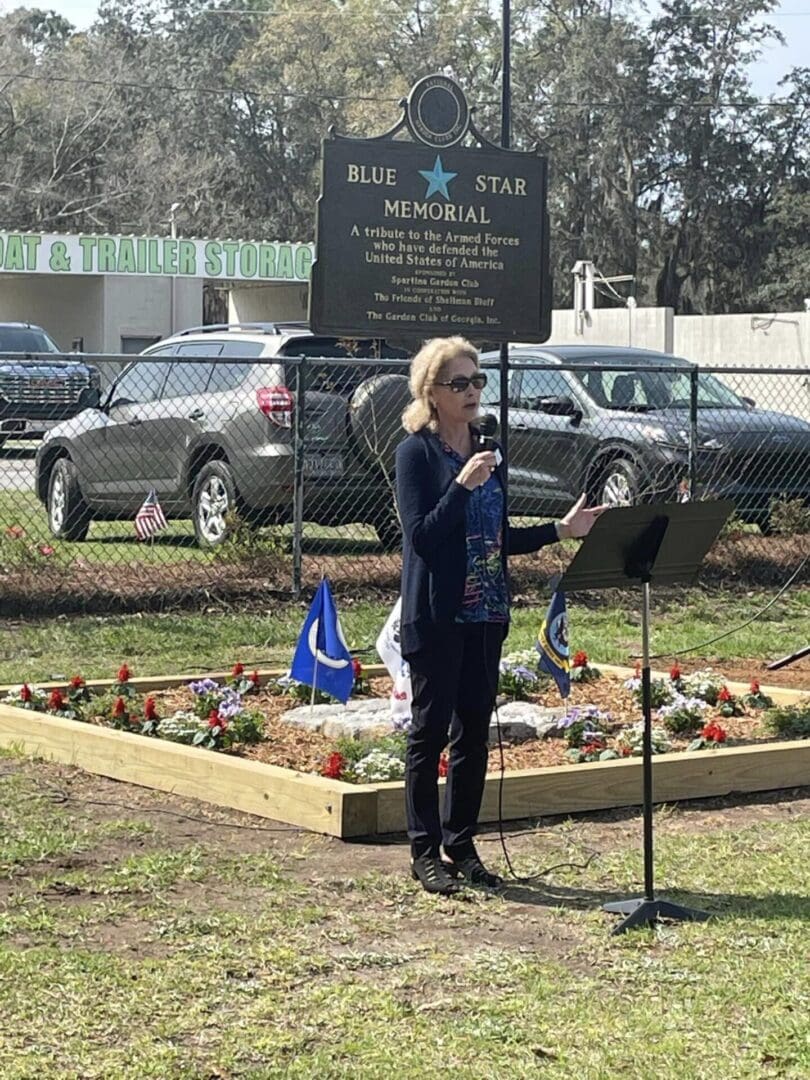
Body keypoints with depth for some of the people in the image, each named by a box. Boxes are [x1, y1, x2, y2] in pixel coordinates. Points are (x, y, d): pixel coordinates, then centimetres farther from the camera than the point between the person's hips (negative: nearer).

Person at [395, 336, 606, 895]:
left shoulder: (488, 454, 12)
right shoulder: (417, 452, -8)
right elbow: (421, 535, -16)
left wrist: (560, 530, 6)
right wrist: (462, 485, -25)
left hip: (485, 614, 7)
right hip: (436, 615, -7)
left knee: (475, 733, 10)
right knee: (430, 732, 1)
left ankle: (461, 845, 19)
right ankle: (425, 852, 8)